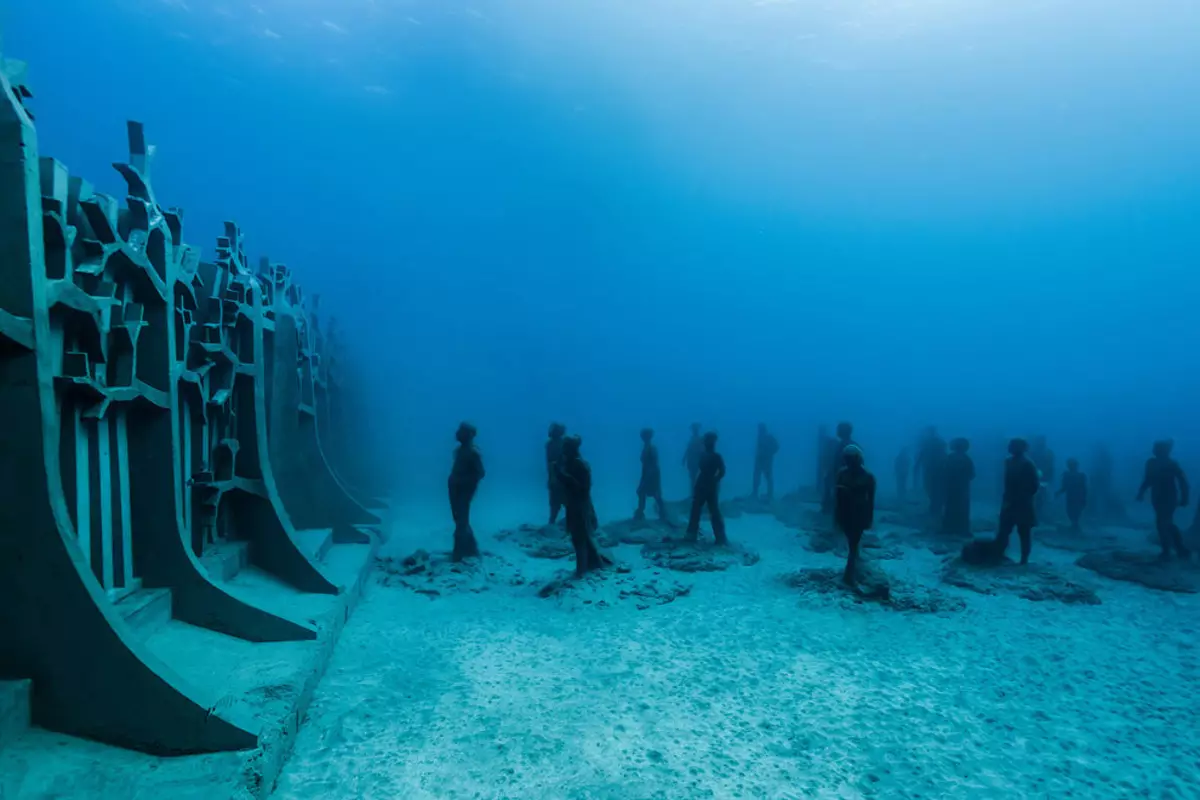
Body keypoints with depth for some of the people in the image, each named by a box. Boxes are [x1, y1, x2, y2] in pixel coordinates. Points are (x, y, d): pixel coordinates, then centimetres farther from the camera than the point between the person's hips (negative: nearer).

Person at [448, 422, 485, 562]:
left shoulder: (473, 452, -13)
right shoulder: (459, 449, 11)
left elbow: (480, 473, -16)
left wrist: (462, 481, -20)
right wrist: (453, 480, 2)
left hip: (465, 490, -9)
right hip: (456, 489, 9)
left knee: (461, 522, -3)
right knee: (460, 520, 15)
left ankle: (458, 554, 4)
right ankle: (471, 549, 26)